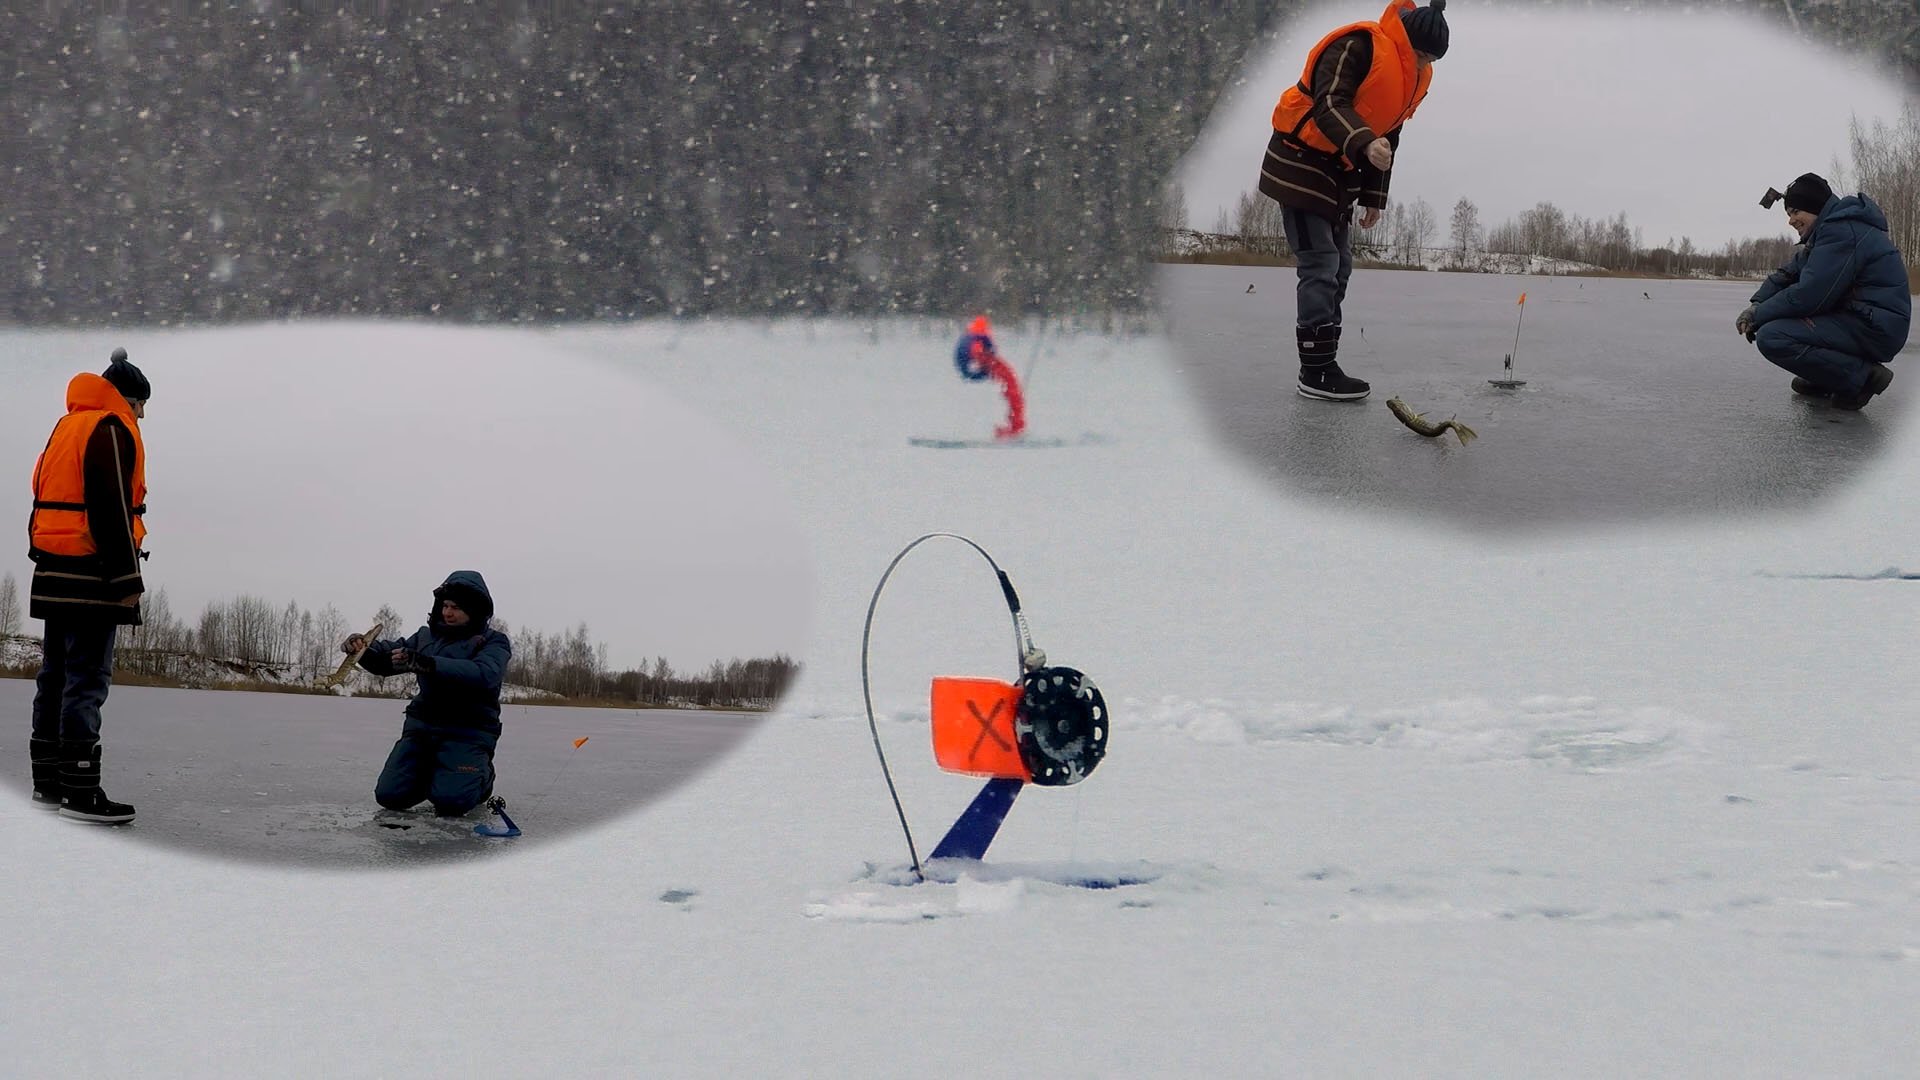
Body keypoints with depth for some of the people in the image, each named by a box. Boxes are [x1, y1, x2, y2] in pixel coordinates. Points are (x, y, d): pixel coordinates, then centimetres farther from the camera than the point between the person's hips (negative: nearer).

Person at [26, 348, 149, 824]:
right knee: (87, 678, -10)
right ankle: (80, 792, -12)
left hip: (54, 574, 10)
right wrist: (127, 578, -18)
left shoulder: (66, 427, 19)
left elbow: (45, 499, 21)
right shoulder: (111, 429, -11)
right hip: (91, 575, -10)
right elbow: (111, 509, -19)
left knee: (56, 676, 13)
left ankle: (47, 783, 18)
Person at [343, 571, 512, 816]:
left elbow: (483, 674, -24)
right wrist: (364, 649, -15)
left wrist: (425, 664, -35)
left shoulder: (493, 642, -3)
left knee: (451, 801, -26)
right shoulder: (428, 636, 14)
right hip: (422, 727, 5)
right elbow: (384, 659, 11)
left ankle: (481, 777, 11)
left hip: (467, 732, -5)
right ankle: (433, 774, 21)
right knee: (390, 796, -10)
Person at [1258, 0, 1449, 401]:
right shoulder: (1358, 47, -22)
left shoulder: (1416, 77, 8)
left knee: (1339, 267, 10)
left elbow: (1387, 134, 17)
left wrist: (1373, 197, 17)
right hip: (1301, 163, -10)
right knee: (1320, 266, -12)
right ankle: (1316, 374, -12)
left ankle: (1324, 364, 15)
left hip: (1340, 174, 10)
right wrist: (1365, 144, -47)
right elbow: (1329, 104, -32)